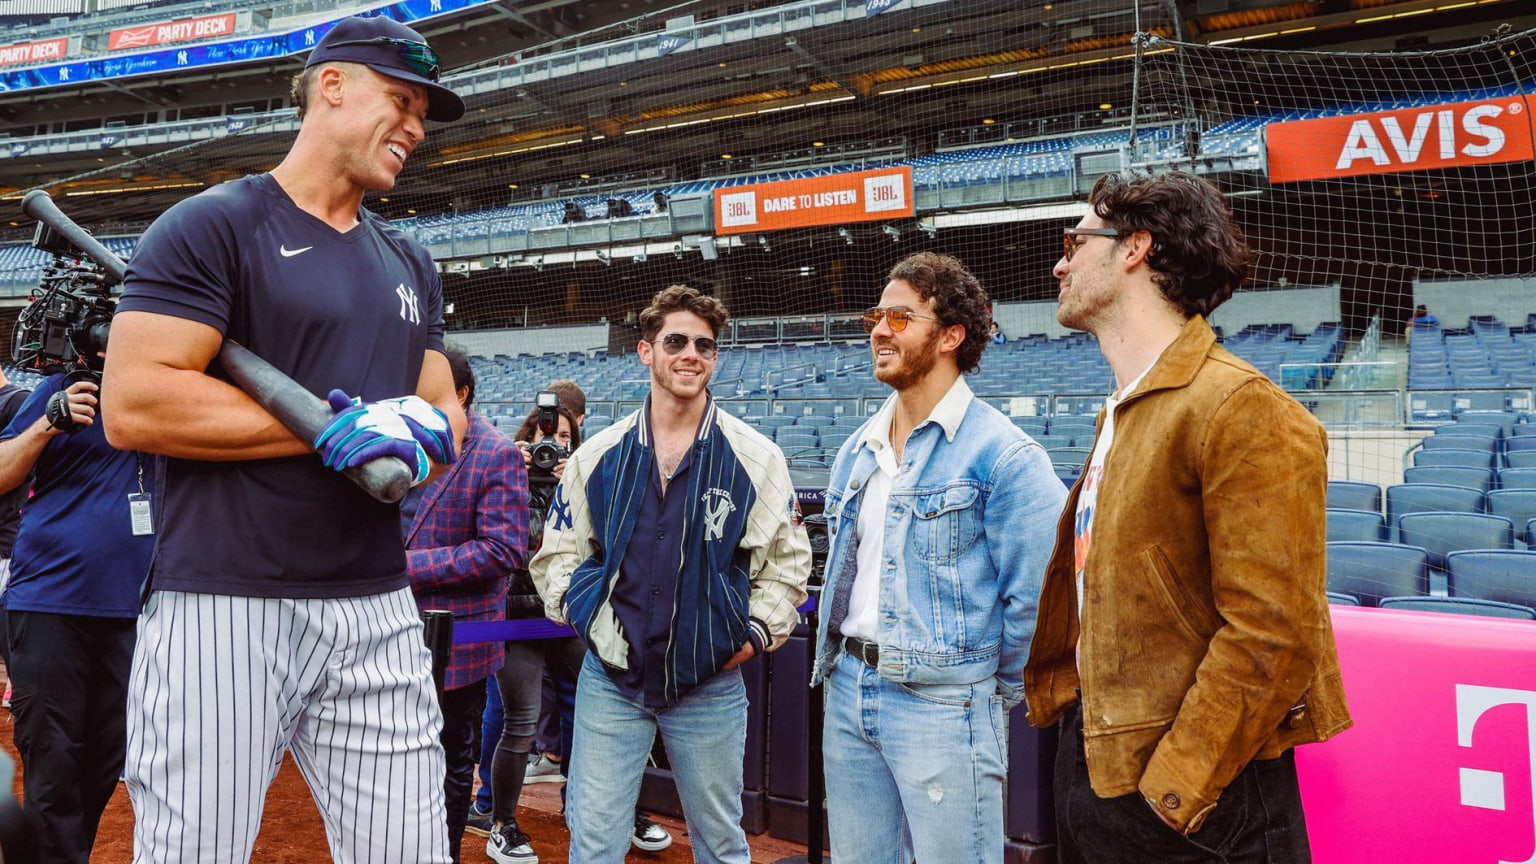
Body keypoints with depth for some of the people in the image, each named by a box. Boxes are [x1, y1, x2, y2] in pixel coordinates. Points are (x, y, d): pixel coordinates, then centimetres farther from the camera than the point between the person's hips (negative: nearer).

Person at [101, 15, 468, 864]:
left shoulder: (410, 266, 18)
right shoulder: (211, 226, -3)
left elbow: (445, 410, 20)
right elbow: (133, 406, -12)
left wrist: (423, 430, -5)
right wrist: (335, 427, -13)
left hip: (378, 610, 6)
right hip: (224, 606, -5)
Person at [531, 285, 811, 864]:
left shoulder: (756, 458, -2)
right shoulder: (599, 455, 2)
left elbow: (788, 560, 5)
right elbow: (558, 552, 11)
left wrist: (757, 634, -5)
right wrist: (584, 616, -4)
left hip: (711, 684, 0)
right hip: (609, 680, 1)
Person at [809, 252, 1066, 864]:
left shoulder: (1003, 456, -12)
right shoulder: (857, 452, 11)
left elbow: (1034, 599, -14)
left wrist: (1001, 692, -5)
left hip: (942, 701, -7)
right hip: (848, 691, 7)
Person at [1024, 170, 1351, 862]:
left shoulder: (1244, 410, -17)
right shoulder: (1120, 414, 13)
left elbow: (1271, 635, -21)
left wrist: (1170, 791, -19)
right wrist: (1058, 694, 10)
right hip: (1093, 766, 8)